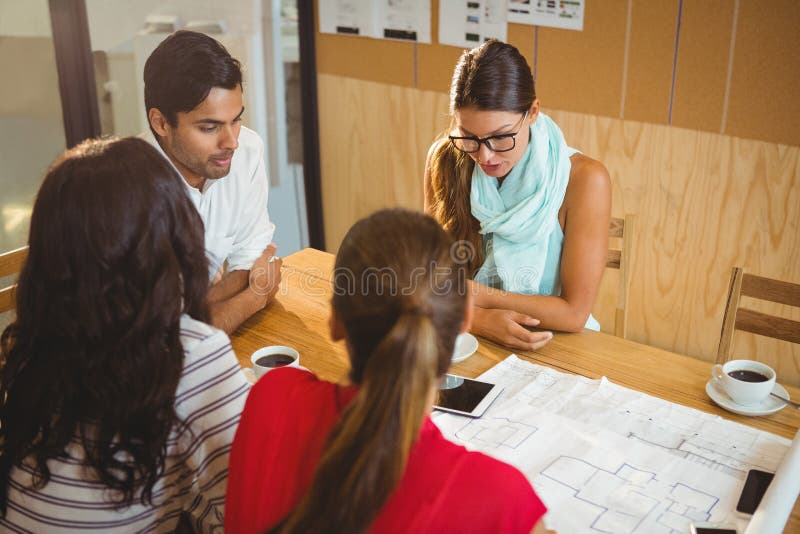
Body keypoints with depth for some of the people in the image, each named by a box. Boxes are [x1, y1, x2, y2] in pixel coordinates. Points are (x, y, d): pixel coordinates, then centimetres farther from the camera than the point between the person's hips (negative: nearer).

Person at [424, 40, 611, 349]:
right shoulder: (446, 161, -6)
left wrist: (474, 294, -16)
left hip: (554, 347, -2)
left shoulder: (583, 180, -15)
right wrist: (479, 318, -22)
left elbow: (574, 312, -14)